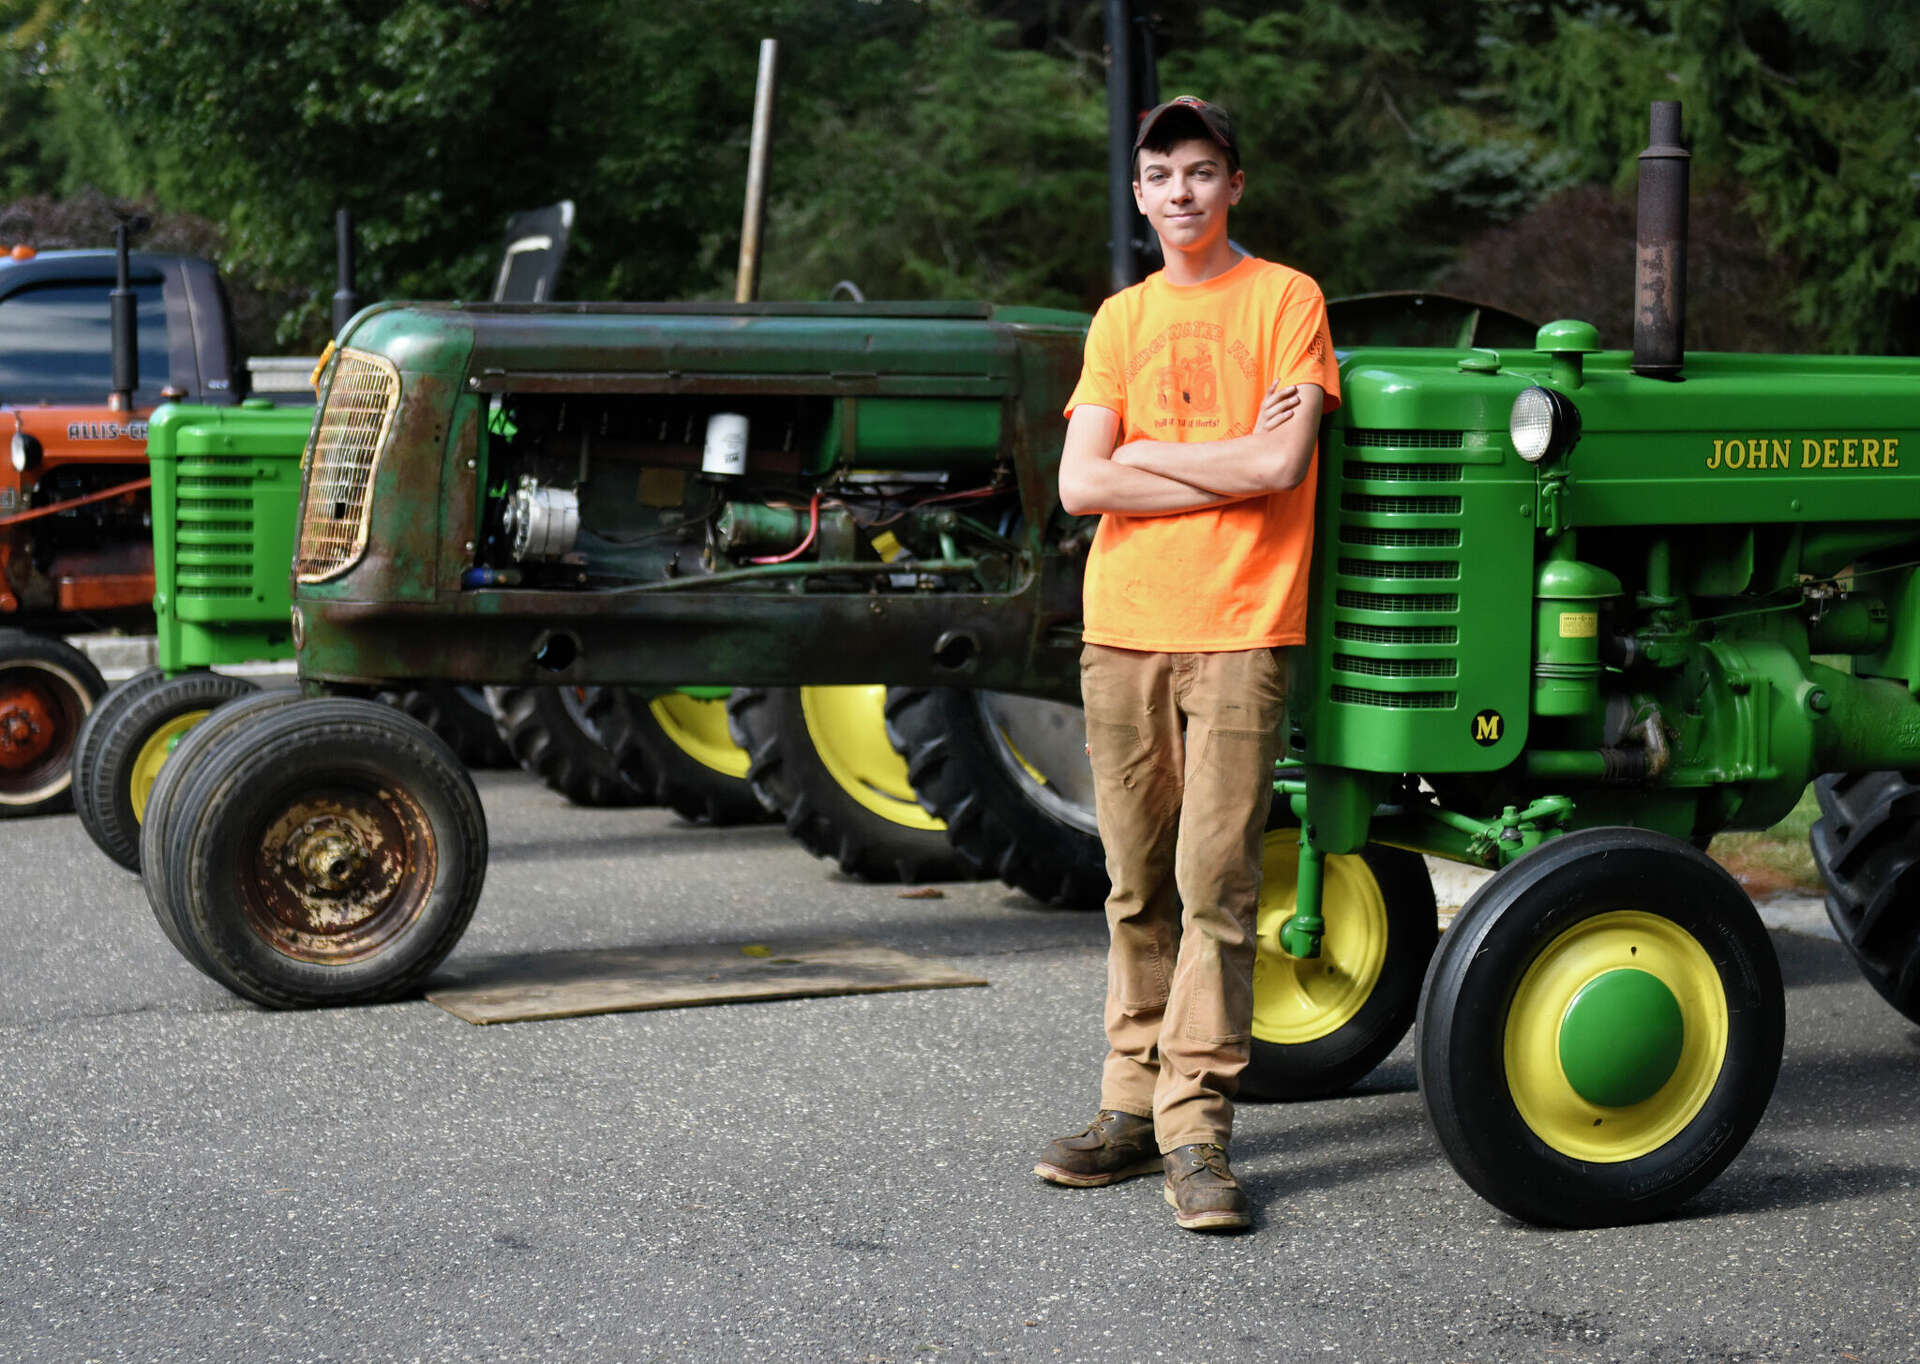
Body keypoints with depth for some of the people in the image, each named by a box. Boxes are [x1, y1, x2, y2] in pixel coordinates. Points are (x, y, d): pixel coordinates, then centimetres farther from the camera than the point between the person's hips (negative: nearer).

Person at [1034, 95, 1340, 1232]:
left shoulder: (1286, 299, 1)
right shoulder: (1120, 320, 13)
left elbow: (1280, 468, -11)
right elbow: (1081, 483, 2)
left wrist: (1147, 454, -3)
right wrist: (1225, 467, -6)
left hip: (1239, 631, -4)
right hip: (1123, 628, 4)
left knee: (1215, 883, -7)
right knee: (1140, 886, 9)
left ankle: (1196, 1126, -4)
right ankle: (1135, 1105, 17)